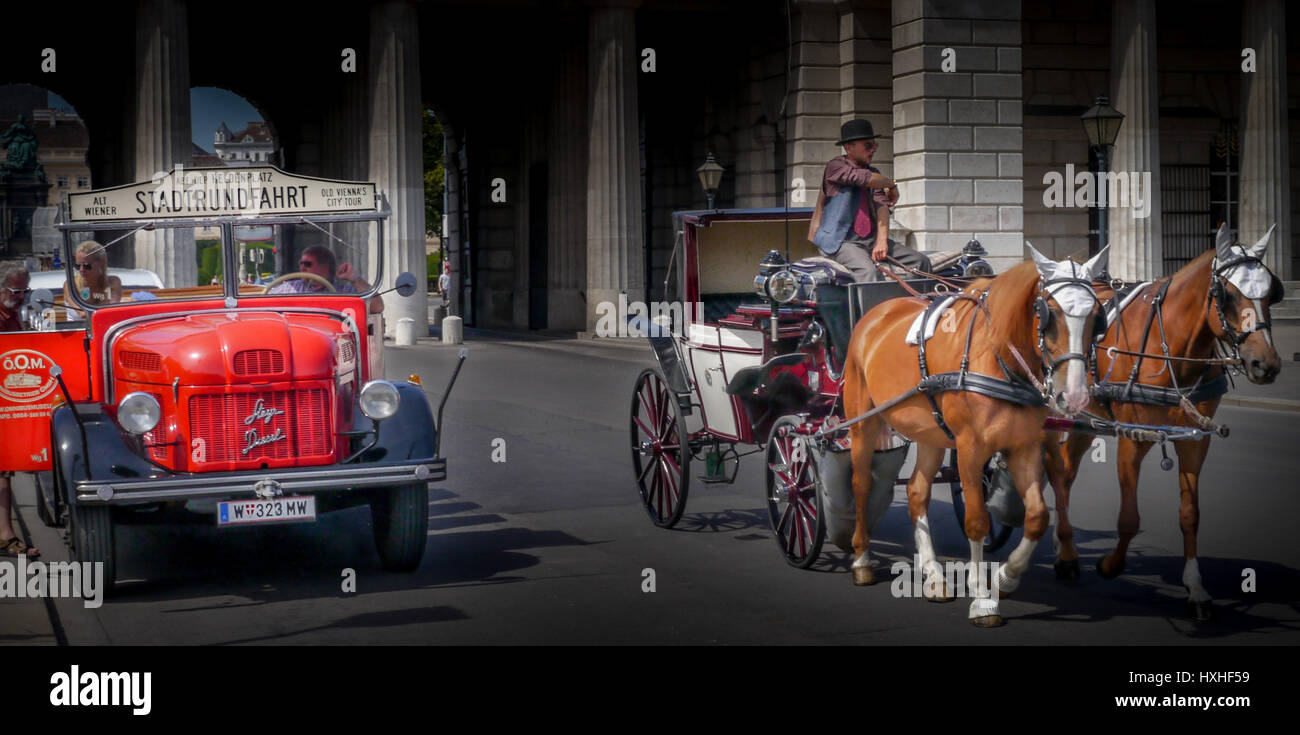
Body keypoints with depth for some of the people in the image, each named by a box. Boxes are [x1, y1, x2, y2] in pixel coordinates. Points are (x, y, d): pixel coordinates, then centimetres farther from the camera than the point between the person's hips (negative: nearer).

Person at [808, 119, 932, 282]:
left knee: (921, 262, -4)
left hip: (870, 239, 7)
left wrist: (882, 241, -16)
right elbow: (867, 179, -19)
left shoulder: (874, 172, 15)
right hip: (841, 241, -7)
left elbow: (882, 205, 0)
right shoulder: (836, 166, -2)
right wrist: (892, 185, 1)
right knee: (868, 271, -35)